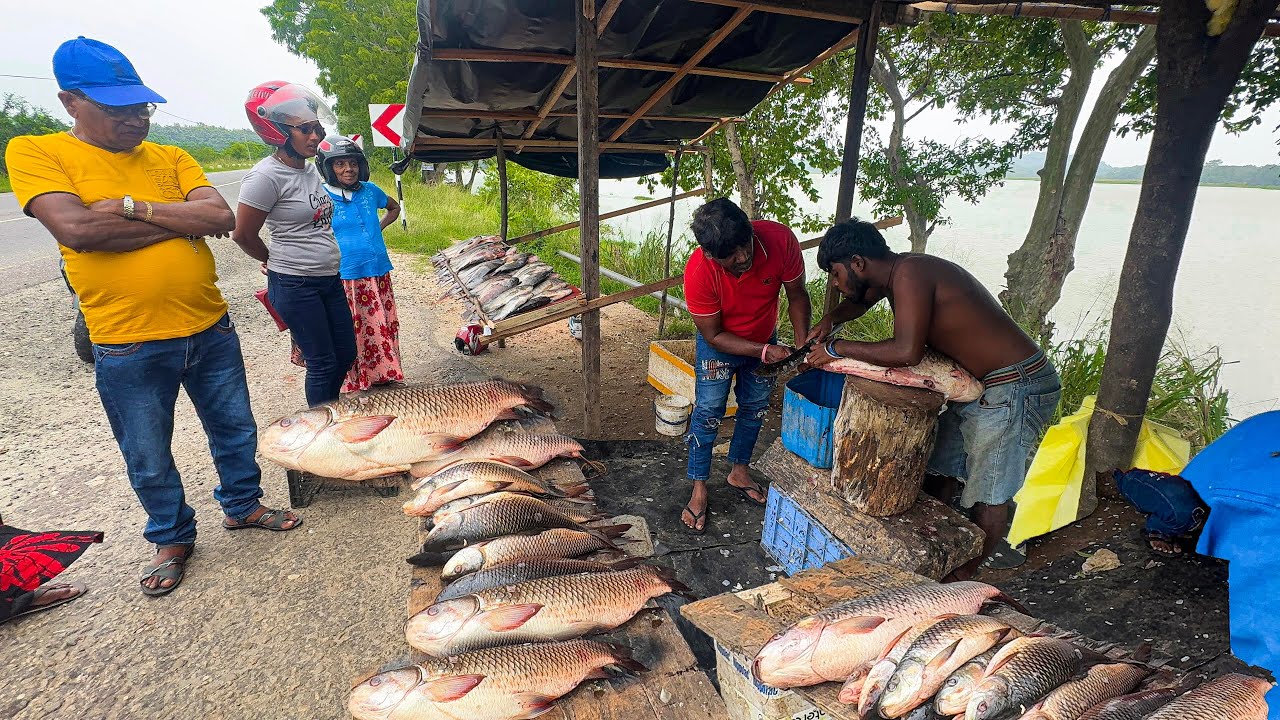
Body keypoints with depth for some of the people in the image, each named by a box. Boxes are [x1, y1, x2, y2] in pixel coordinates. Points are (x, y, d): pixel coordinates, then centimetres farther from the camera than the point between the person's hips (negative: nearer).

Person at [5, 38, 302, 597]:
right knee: (149, 461, 13)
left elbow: (221, 217, -10)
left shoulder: (172, 158, 5)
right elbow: (77, 230, -19)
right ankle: (172, 538, 35)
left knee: (236, 430, 17)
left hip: (210, 329, 3)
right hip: (128, 348, -2)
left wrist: (132, 206, -17)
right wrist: (181, 222, -12)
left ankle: (242, 505, 40)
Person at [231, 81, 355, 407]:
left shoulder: (310, 169, 8)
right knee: (323, 364, 0)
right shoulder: (266, 176, -15)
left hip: (329, 279, 8)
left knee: (346, 354, 14)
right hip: (295, 285, -8)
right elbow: (243, 235, -8)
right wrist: (275, 261, 8)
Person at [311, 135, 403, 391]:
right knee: (352, 333, 3)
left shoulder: (370, 190, 5)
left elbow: (394, 208, 24)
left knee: (383, 326, 12)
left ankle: (384, 375, 27)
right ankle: (355, 384, 16)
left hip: (378, 272, 5)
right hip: (345, 277, -4)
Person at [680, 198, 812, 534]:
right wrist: (764, 352, -34)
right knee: (708, 412, -2)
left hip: (765, 338, 4)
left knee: (755, 408, 15)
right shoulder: (699, 272, -38)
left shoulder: (780, 239, -33)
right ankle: (699, 489, 15)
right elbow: (713, 335, -25)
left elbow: (797, 294, -15)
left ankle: (738, 472, 37)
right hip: (719, 343, -3)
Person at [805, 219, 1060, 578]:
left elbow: (907, 351, -35)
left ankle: (964, 575, 17)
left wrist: (837, 348, -24)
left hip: (1015, 386, -10)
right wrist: (831, 319, 3)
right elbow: (860, 301, 25)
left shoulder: (910, 274, -24)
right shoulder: (894, 271, 5)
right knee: (941, 468, 19)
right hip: (981, 383, 10)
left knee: (988, 492, 1)